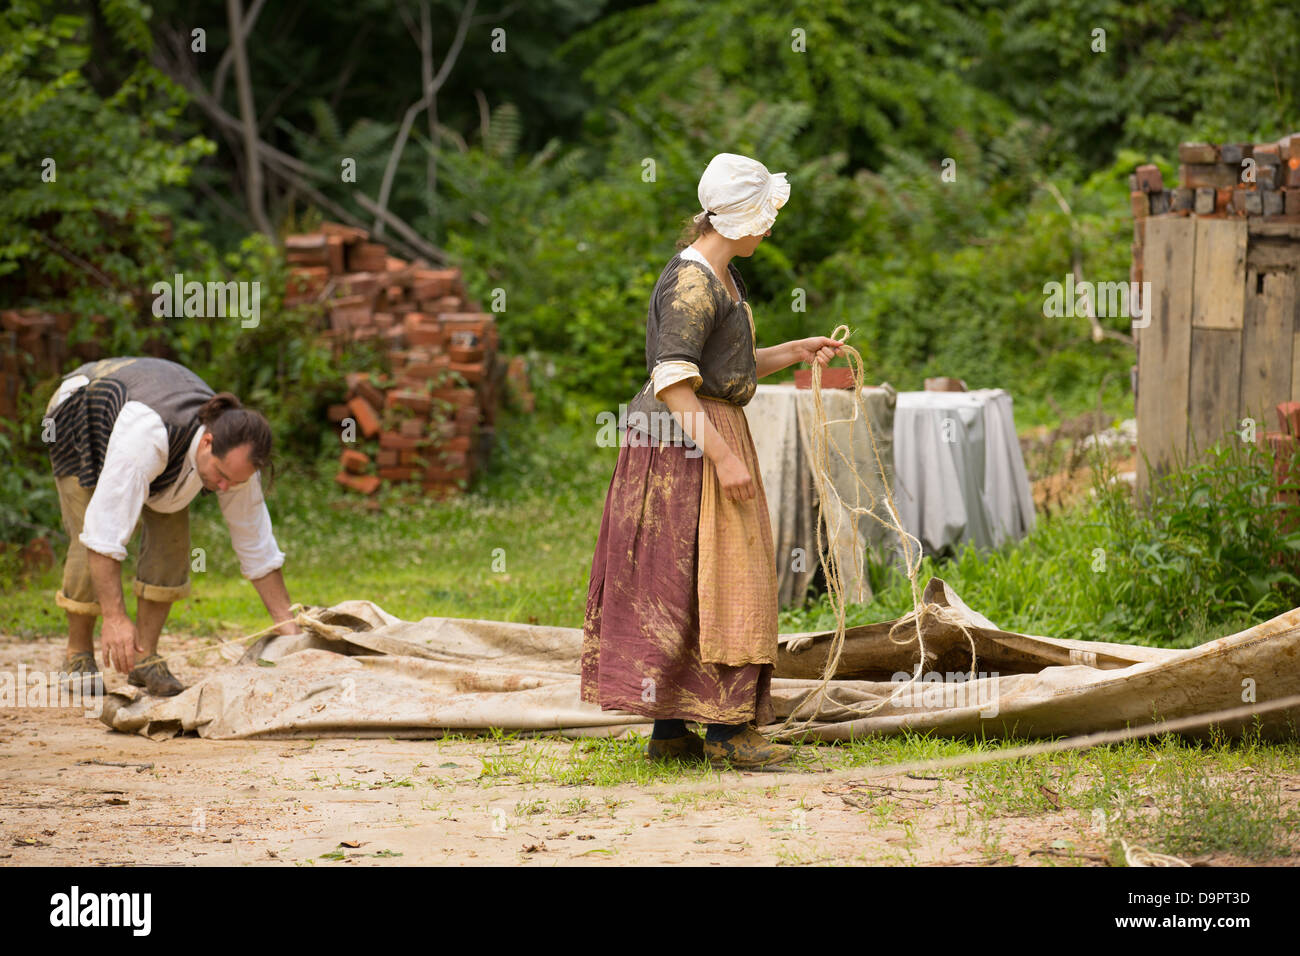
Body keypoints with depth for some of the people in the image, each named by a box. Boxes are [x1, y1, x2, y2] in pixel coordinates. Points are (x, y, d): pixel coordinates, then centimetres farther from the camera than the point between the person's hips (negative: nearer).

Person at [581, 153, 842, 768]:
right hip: (688, 441, -10)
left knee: (679, 588, 10)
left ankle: (669, 731, 13)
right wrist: (723, 457, -25)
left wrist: (794, 352, 14)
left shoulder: (721, 279, 16)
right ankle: (726, 731, -6)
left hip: (709, 435, 10)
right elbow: (674, 382, -23)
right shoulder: (691, 282, -16)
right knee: (712, 581, -8)